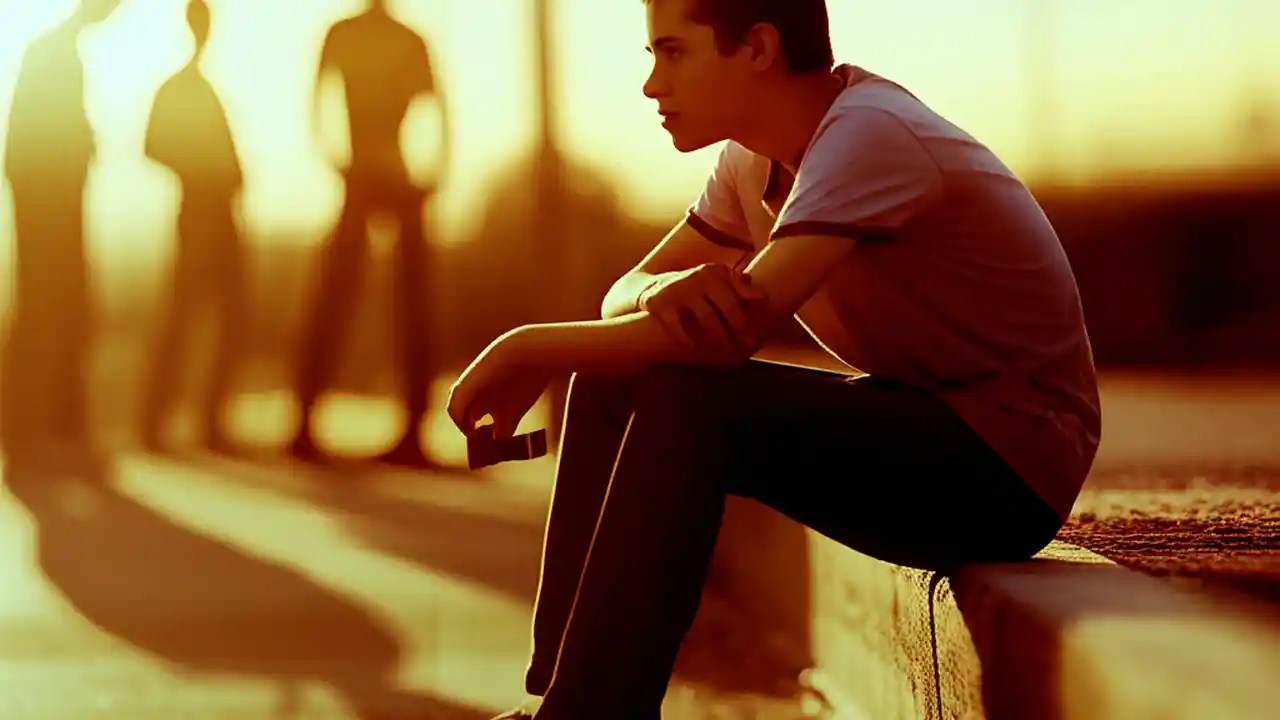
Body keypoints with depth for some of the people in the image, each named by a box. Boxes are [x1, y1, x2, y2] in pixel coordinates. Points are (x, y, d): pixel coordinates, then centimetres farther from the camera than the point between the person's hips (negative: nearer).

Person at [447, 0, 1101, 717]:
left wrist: (528, 348, -20)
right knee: (613, 384, 0)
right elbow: (628, 295, 6)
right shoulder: (758, 158, 6)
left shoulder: (868, 134, -21)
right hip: (920, 422, 9)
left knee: (686, 404, -25)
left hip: (1011, 457, -9)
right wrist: (668, 290, -20)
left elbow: (742, 328, -30)